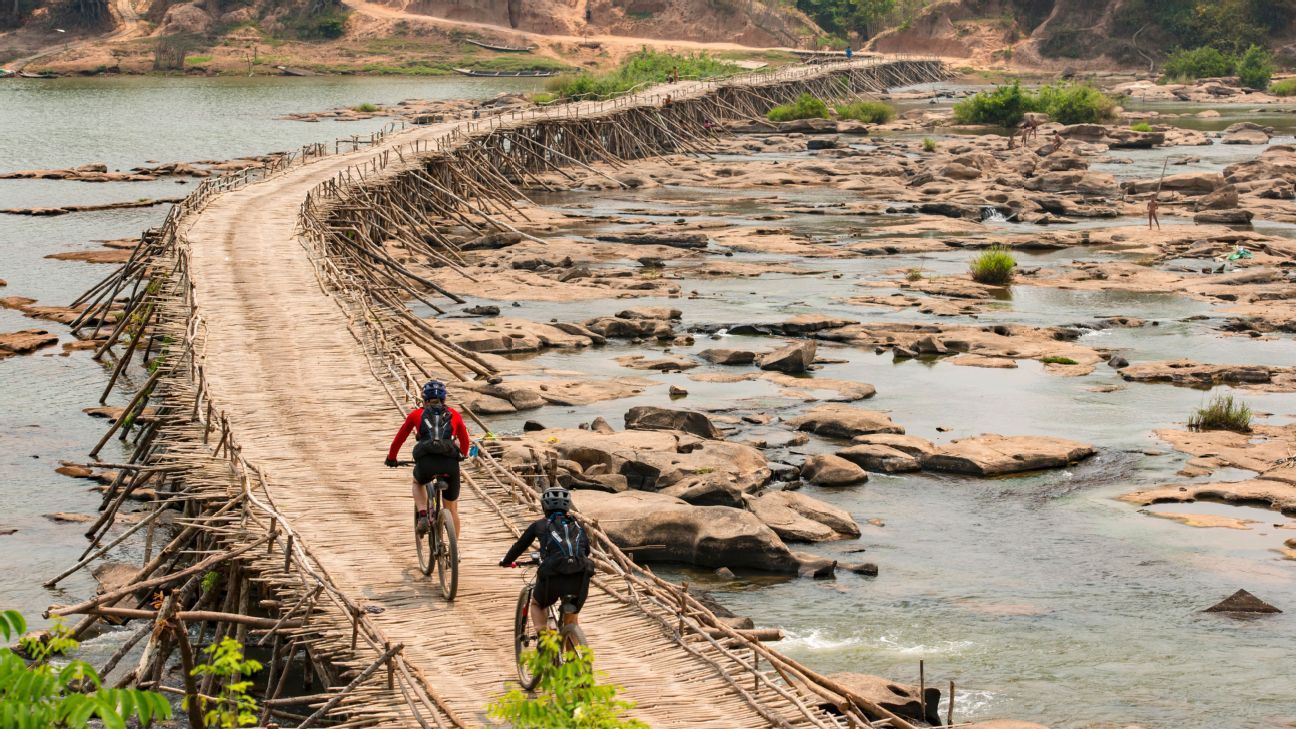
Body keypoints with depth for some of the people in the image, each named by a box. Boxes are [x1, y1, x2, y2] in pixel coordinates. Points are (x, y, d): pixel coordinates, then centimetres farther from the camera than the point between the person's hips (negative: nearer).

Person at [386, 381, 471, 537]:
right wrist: (463, 455, 59)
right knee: (451, 510, 20)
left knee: (417, 482, 35)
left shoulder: (416, 414, 21)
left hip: (426, 463, -1)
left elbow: (399, 438, 30)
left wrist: (391, 458, 47)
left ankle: (423, 516, 12)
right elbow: (465, 440, 38)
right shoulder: (453, 414, 24)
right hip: (450, 464, 1)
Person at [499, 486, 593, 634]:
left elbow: (520, 545, 25)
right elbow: (586, 550, 33)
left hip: (553, 577, -2)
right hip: (580, 578, 2)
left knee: (537, 604, 29)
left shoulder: (540, 525, 15)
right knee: (571, 619, 26)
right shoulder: (577, 525, 22)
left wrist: (506, 561, 43)